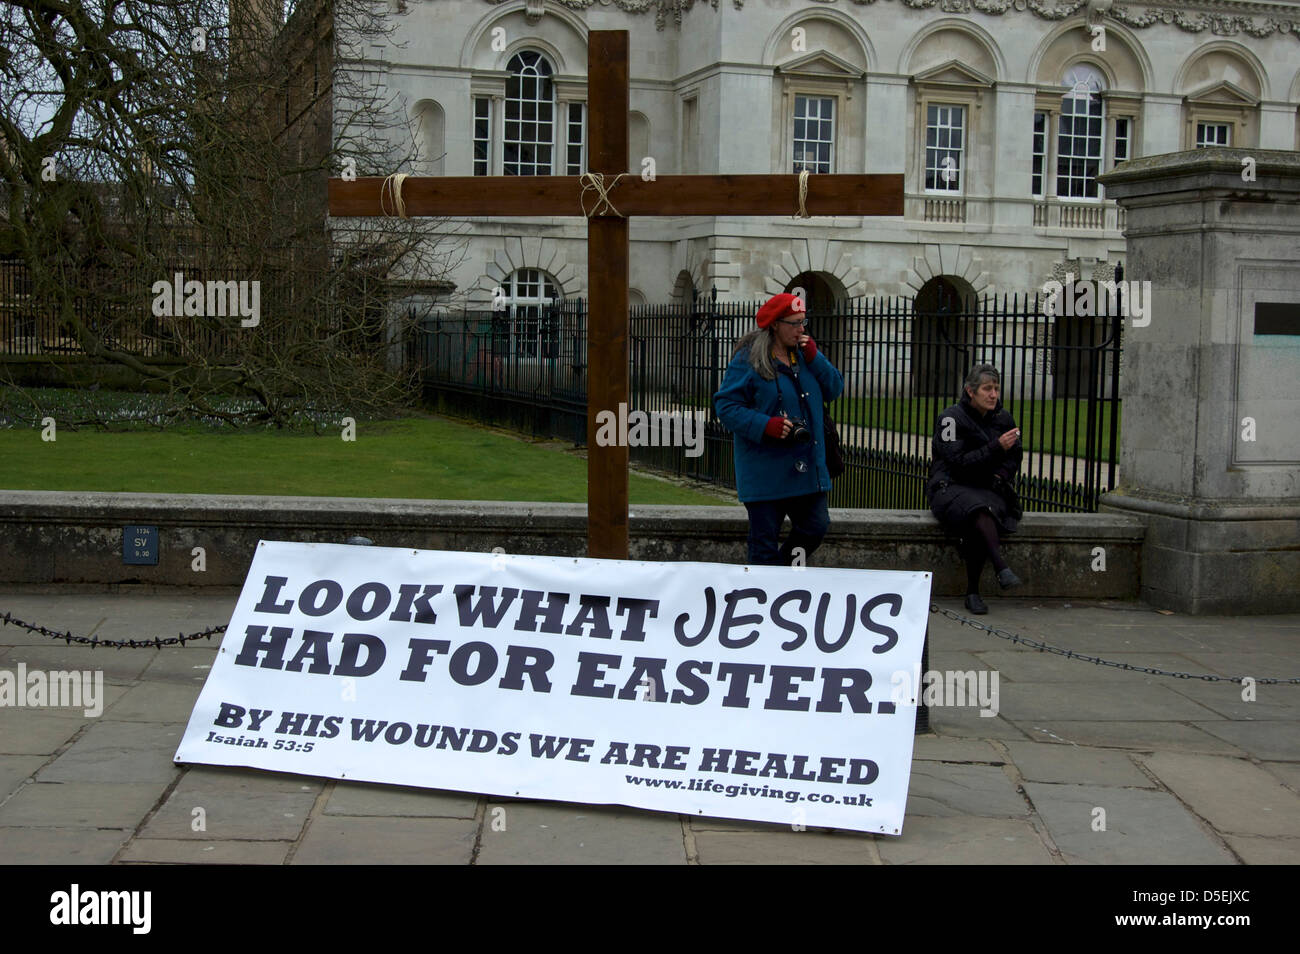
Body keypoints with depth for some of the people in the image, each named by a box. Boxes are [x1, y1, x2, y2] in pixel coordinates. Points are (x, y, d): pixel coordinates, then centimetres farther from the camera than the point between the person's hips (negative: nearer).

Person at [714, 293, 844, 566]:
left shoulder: (805, 355, 12)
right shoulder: (748, 360, -7)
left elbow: (834, 390, 9)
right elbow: (726, 407, -11)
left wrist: (814, 358, -5)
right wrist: (766, 425, -22)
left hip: (806, 467, 6)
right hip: (764, 470, -6)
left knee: (816, 527, 5)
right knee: (765, 541, 0)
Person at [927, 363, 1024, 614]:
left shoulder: (1003, 418, 11)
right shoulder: (952, 418, -5)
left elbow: (1014, 459, 22)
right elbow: (958, 462, -15)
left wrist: (1001, 476, -1)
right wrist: (997, 447, -23)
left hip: (988, 489, 3)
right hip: (950, 488, -3)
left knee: (977, 526, -33)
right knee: (979, 509, -39)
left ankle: (973, 592, -27)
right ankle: (1002, 568, -55)